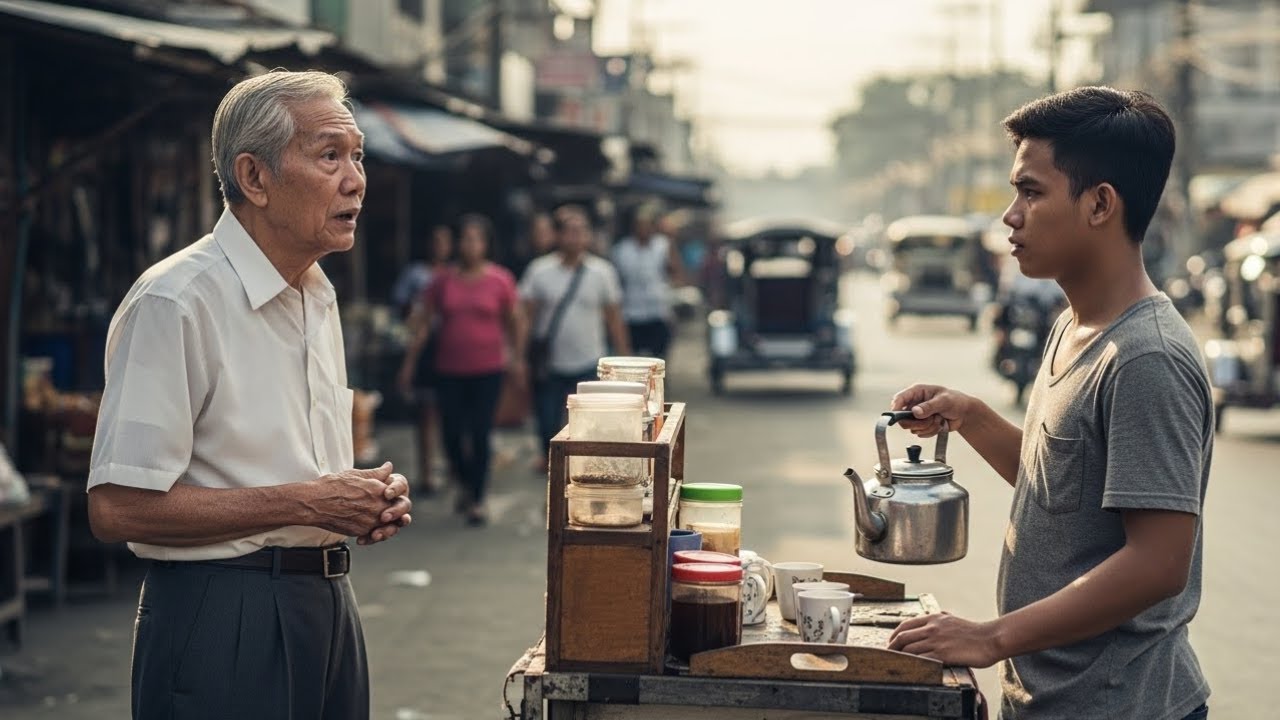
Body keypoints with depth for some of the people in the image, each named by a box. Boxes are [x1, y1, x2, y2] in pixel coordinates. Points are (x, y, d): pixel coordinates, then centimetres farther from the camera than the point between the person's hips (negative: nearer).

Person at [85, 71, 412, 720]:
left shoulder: (317, 297, 14)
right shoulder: (174, 303, -16)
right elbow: (118, 509, -22)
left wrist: (367, 498, 1)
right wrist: (305, 502, -19)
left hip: (327, 605, 8)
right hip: (223, 613, -8)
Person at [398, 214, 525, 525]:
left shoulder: (500, 281, -2)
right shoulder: (443, 281, 3)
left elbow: (515, 322, 5)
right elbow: (425, 324, 7)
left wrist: (518, 357, -2)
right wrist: (410, 362, 5)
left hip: (488, 370, -2)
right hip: (450, 371, 2)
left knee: (480, 435, -4)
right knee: (452, 434, 3)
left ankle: (477, 500, 7)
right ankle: (465, 484, 31)